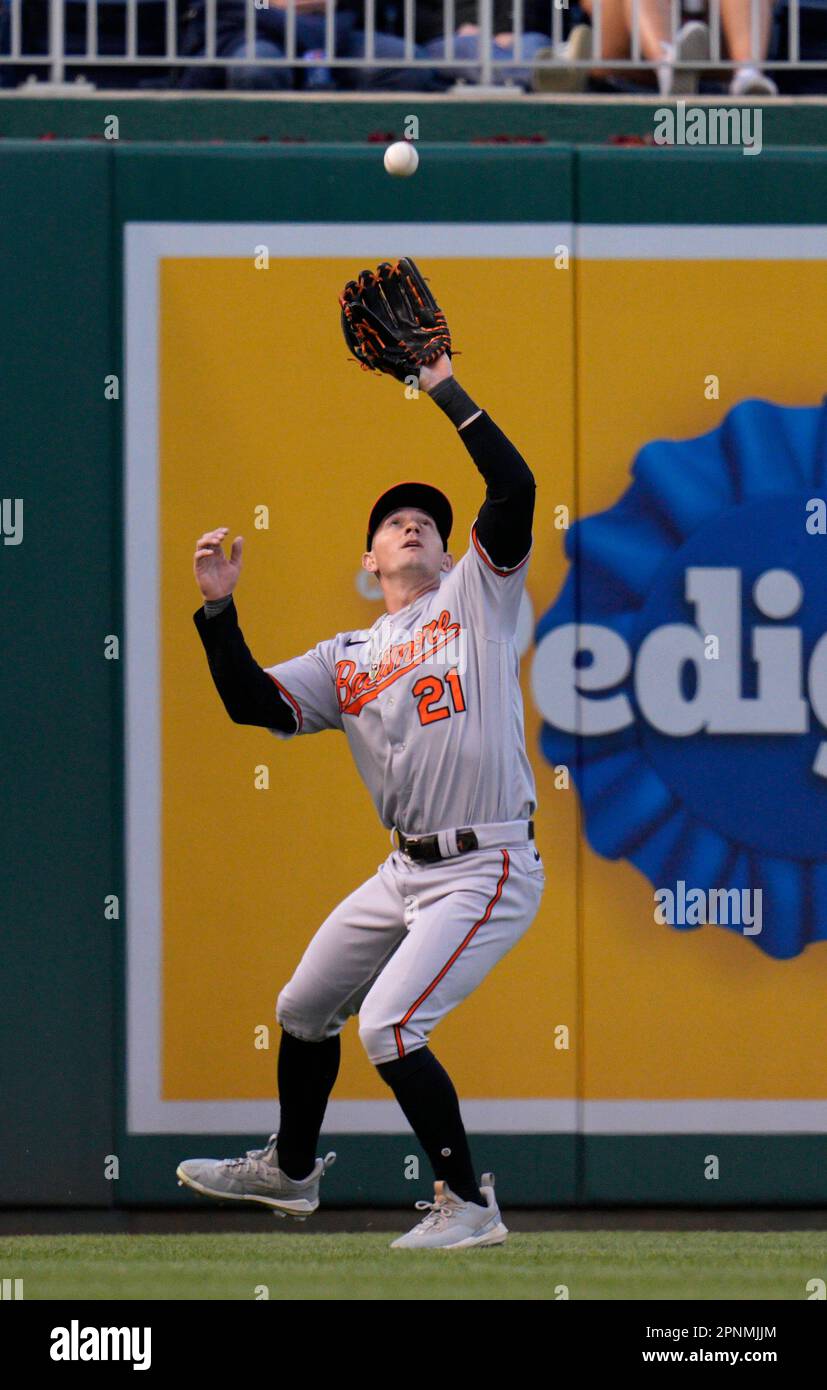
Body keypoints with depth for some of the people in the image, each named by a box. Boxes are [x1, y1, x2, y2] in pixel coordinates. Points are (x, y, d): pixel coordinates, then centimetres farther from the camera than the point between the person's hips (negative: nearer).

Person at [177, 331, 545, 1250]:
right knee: (304, 1009, 20)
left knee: (389, 1026, -19)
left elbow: (515, 490, -12)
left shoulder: (475, 596, 1)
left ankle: (468, 1204, -9)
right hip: (407, 869, 7)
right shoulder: (345, 660, 13)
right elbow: (254, 703, 2)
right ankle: (290, 1170, 43)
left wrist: (447, 393, -11)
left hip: (488, 868, -7)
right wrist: (219, 610, -9)